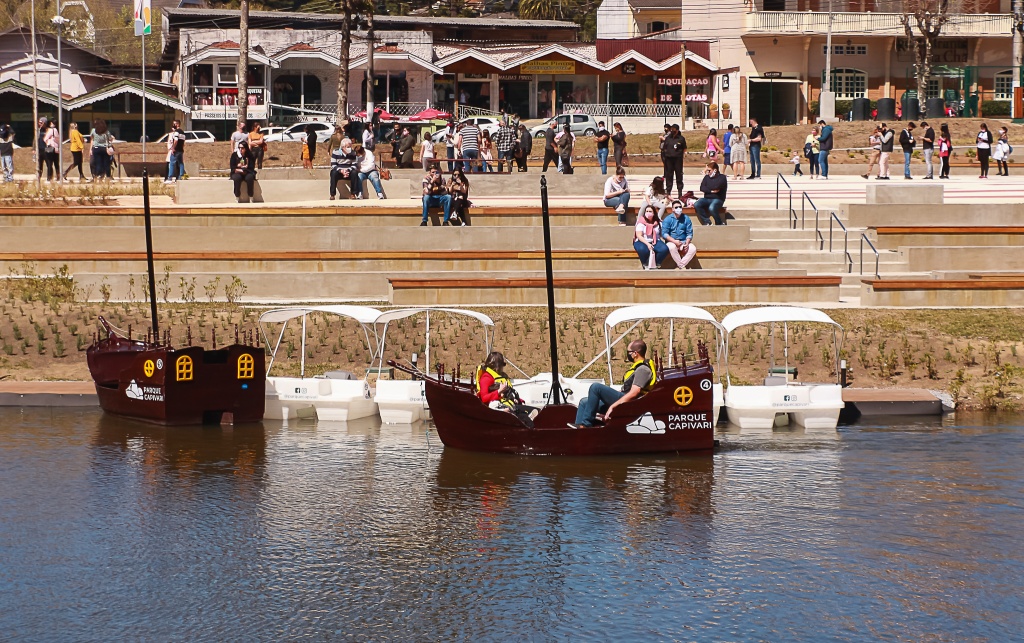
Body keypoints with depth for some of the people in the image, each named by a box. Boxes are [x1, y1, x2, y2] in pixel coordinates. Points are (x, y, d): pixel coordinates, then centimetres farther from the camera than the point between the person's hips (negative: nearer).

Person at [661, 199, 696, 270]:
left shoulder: (686, 219, 7)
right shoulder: (667, 219, -2)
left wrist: (687, 243, -14)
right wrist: (674, 241, -22)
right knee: (672, 247, -38)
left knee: (693, 249, -26)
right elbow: (664, 234, -9)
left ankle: (679, 266, -18)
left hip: (684, 242, 3)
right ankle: (682, 266, -24)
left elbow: (689, 233, 5)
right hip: (671, 242, -3)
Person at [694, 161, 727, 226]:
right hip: (707, 199, 5)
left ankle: (720, 224, -16)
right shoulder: (707, 177, 13)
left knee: (711, 208, -38)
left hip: (717, 199, -5)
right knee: (696, 205, -25)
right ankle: (707, 221, -15)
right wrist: (711, 191, -12)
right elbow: (702, 188, 2)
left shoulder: (722, 178, -2)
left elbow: (716, 187, -18)